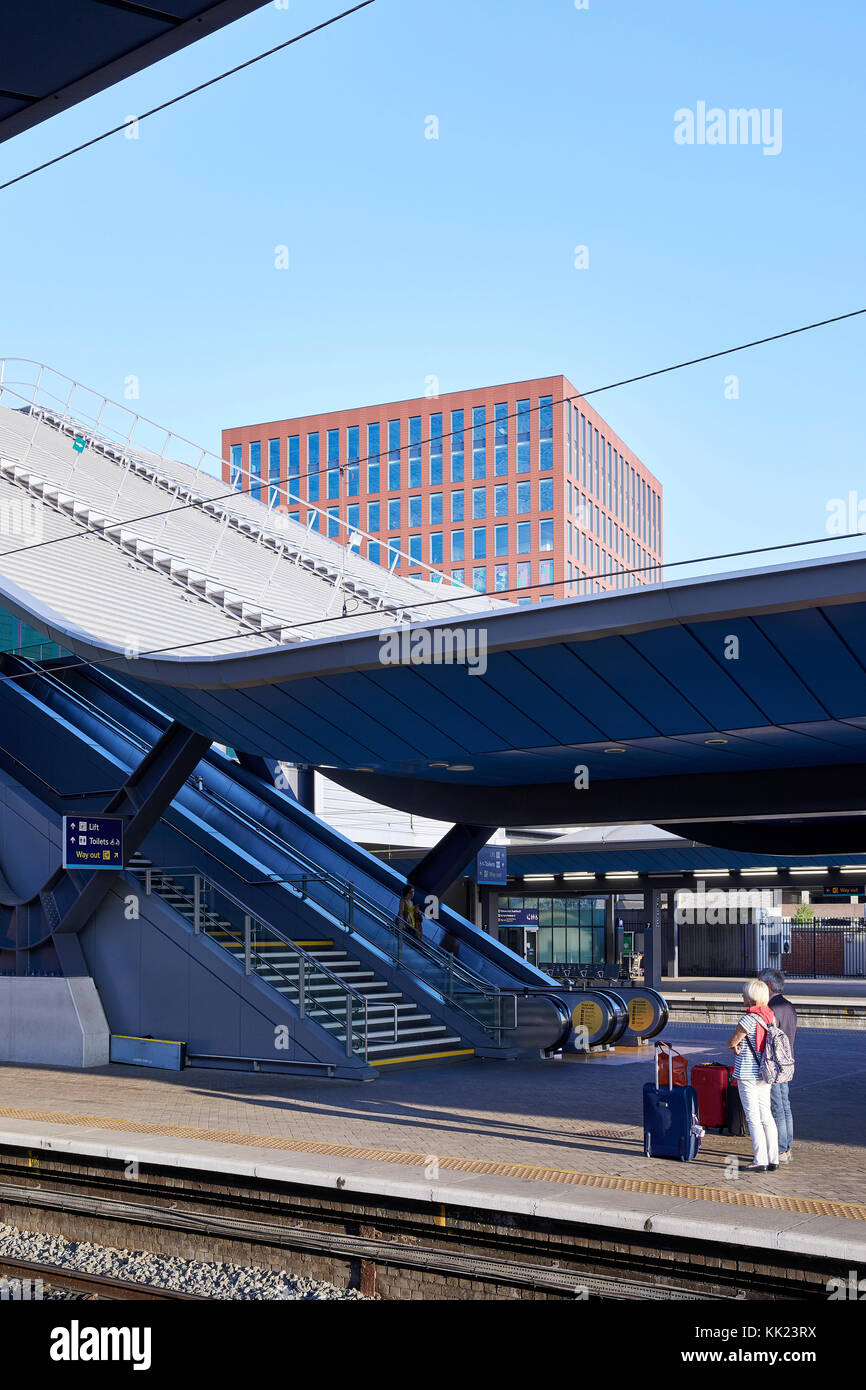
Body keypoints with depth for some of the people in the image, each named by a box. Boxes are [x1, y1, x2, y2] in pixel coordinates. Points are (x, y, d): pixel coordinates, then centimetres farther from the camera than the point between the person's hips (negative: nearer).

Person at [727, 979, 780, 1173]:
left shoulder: (749, 1019, -19)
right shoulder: (770, 1016, 5)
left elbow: (731, 1042, -12)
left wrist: (735, 1045, 11)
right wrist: (740, 1045, 4)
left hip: (748, 1074, -8)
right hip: (766, 1072, 8)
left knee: (753, 1118, 0)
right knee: (766, 1115, 14)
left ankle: (760, 1161, 1)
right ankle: (773, 1159, 16)